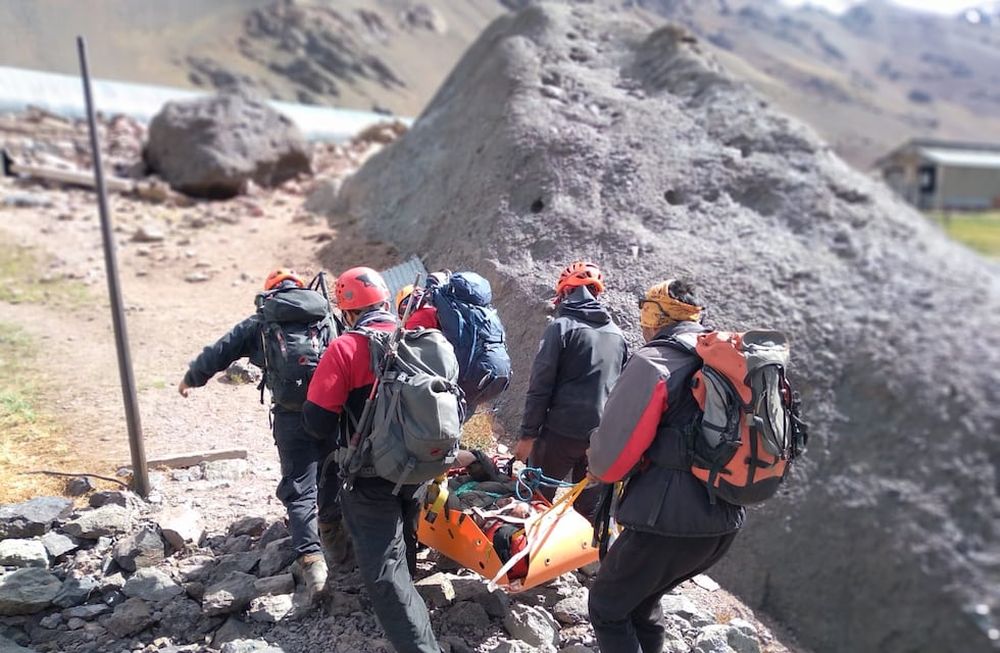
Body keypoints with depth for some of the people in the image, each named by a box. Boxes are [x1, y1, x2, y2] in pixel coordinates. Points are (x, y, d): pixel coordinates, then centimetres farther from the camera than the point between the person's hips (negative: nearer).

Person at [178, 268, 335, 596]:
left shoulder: (260, 323, 9)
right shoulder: (328, 312, 13)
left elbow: (218, 353, 16)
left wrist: (190, 379, 34)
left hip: (292, 413, -2)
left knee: (299, 488, 3)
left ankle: (311, 556, -7)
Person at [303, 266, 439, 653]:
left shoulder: (346, 348, -17)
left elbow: (318, 420, -17)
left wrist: (346, 436, 4)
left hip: (371, 476, -6)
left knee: (383, 568, -1)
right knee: (401, 546, 27)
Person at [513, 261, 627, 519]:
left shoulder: (562, 326, -6)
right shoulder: (617, 334, 12)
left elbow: (540, 385, -9)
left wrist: (528, 434, -6)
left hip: (562, 432, -5)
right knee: (589, 510, 12)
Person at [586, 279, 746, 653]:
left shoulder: (653, 362, -13)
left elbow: (612, 451, -16)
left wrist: (598, 467, 8)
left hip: (668, 521, -8)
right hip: (724, 523, 8)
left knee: (608, 607, 11)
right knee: (641, 600, 26)